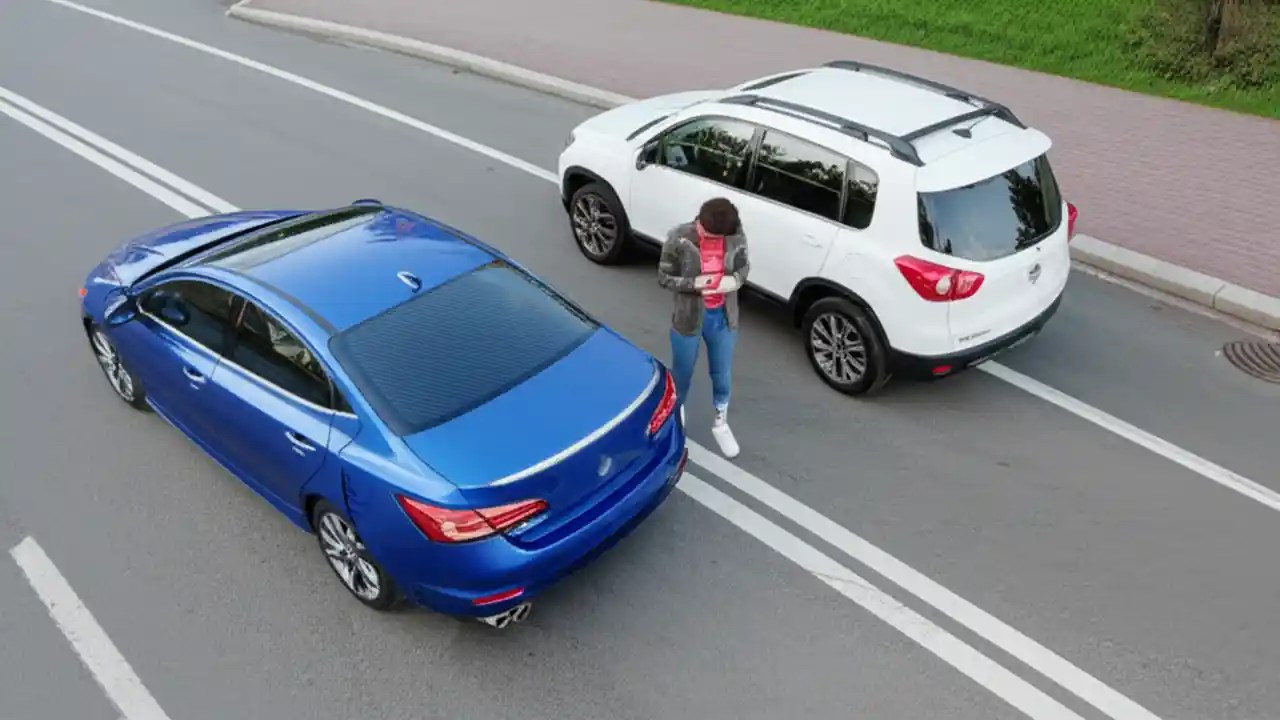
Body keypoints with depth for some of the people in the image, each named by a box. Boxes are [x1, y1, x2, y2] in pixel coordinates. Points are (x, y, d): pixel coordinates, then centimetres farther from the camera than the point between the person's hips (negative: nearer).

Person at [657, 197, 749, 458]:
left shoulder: (736, 237, -13)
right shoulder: (679, 239, -21)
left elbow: (744, 266, 4)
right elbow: (664, 277, -12)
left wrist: (736, 279, -19)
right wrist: (693, 283, -28)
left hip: (723, 318, 2)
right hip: (689, 318, -2)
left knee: (722, 375, 18)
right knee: (682, 374, 19)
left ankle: (721, 424, 43)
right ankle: (676, 413, 49)